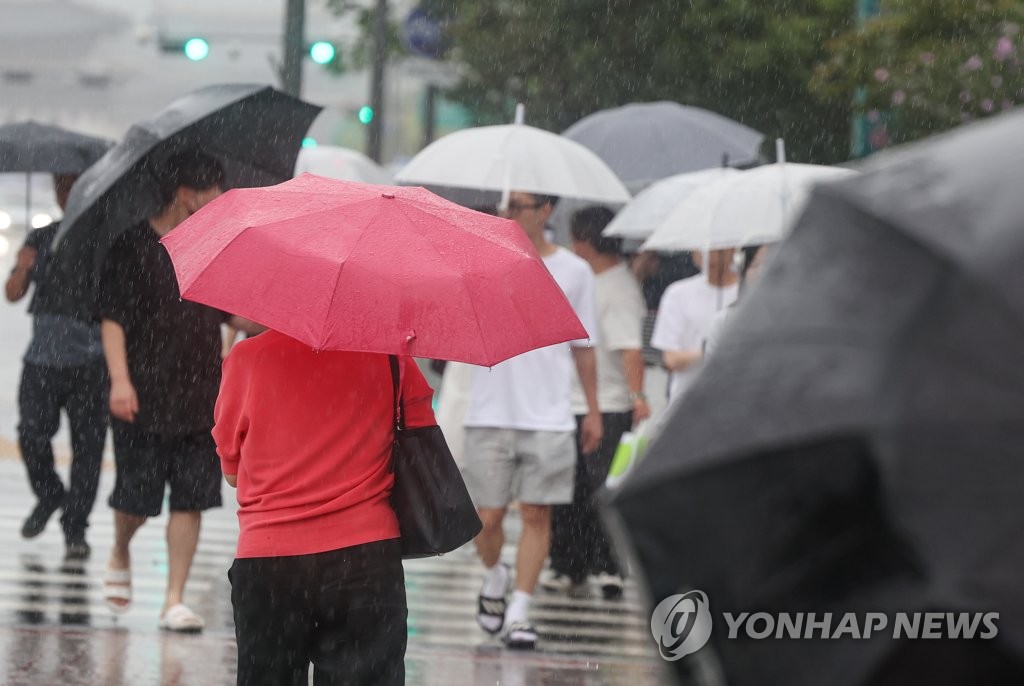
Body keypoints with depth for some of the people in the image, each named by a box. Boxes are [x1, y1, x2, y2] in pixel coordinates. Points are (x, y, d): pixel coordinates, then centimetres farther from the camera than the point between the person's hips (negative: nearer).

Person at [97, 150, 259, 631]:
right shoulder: (134, 245, -5)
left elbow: (234, 316, 18)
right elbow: (113, 316, -9)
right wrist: (120, 379, -19)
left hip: (199, 401, 4)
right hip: (144, 399, -4)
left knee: (191, 499, -1)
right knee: (138, 498, 0)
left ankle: (175, 600, 3)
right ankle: (120, 556, 32)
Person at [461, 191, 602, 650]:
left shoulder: (573, 271, 6)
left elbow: (583, 347, 13)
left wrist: (593, 409, 14)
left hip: (549, 418, 0)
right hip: (491, 415, 0)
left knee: (536, 514, -2)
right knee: (488, 517, 1)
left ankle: (519, 611, 3)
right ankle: (494, 577, 30)